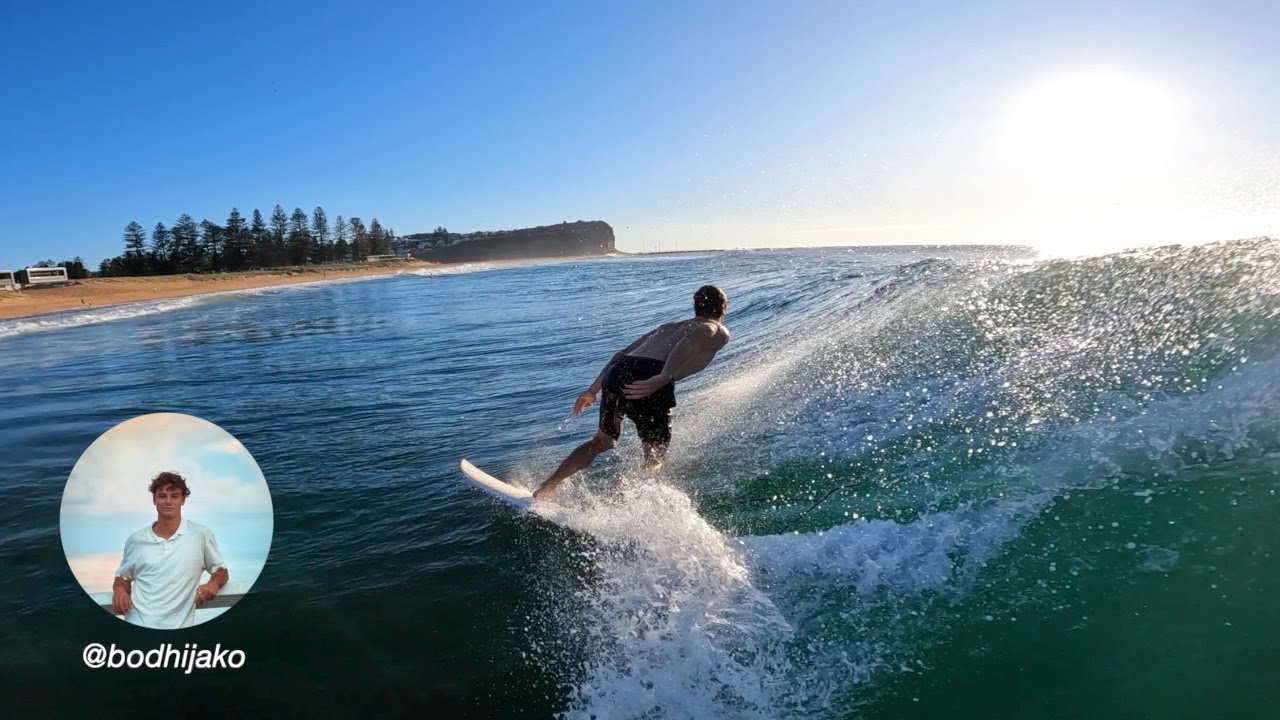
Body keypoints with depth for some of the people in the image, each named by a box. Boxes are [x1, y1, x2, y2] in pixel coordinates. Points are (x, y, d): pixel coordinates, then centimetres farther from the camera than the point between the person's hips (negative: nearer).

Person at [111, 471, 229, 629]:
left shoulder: (202, 535, 1)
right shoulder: (135, 540, 9)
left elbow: (221, 570, 10)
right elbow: (123, 576, 22)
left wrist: (213, 583, -11)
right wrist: (119, 589, 1)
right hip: (137, 624, 1)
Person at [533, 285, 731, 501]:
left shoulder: (669, 326, 35)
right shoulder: (719, 331, 17)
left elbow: (624, 352, 29)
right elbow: (688, 343, -7)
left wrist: (593, 390, 31)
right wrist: (662, 379, -21)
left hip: (618, 370, 6)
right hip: (648, 375, -6)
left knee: (603, 441, 27)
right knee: (655, 460, 10)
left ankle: (544, 489, 24)